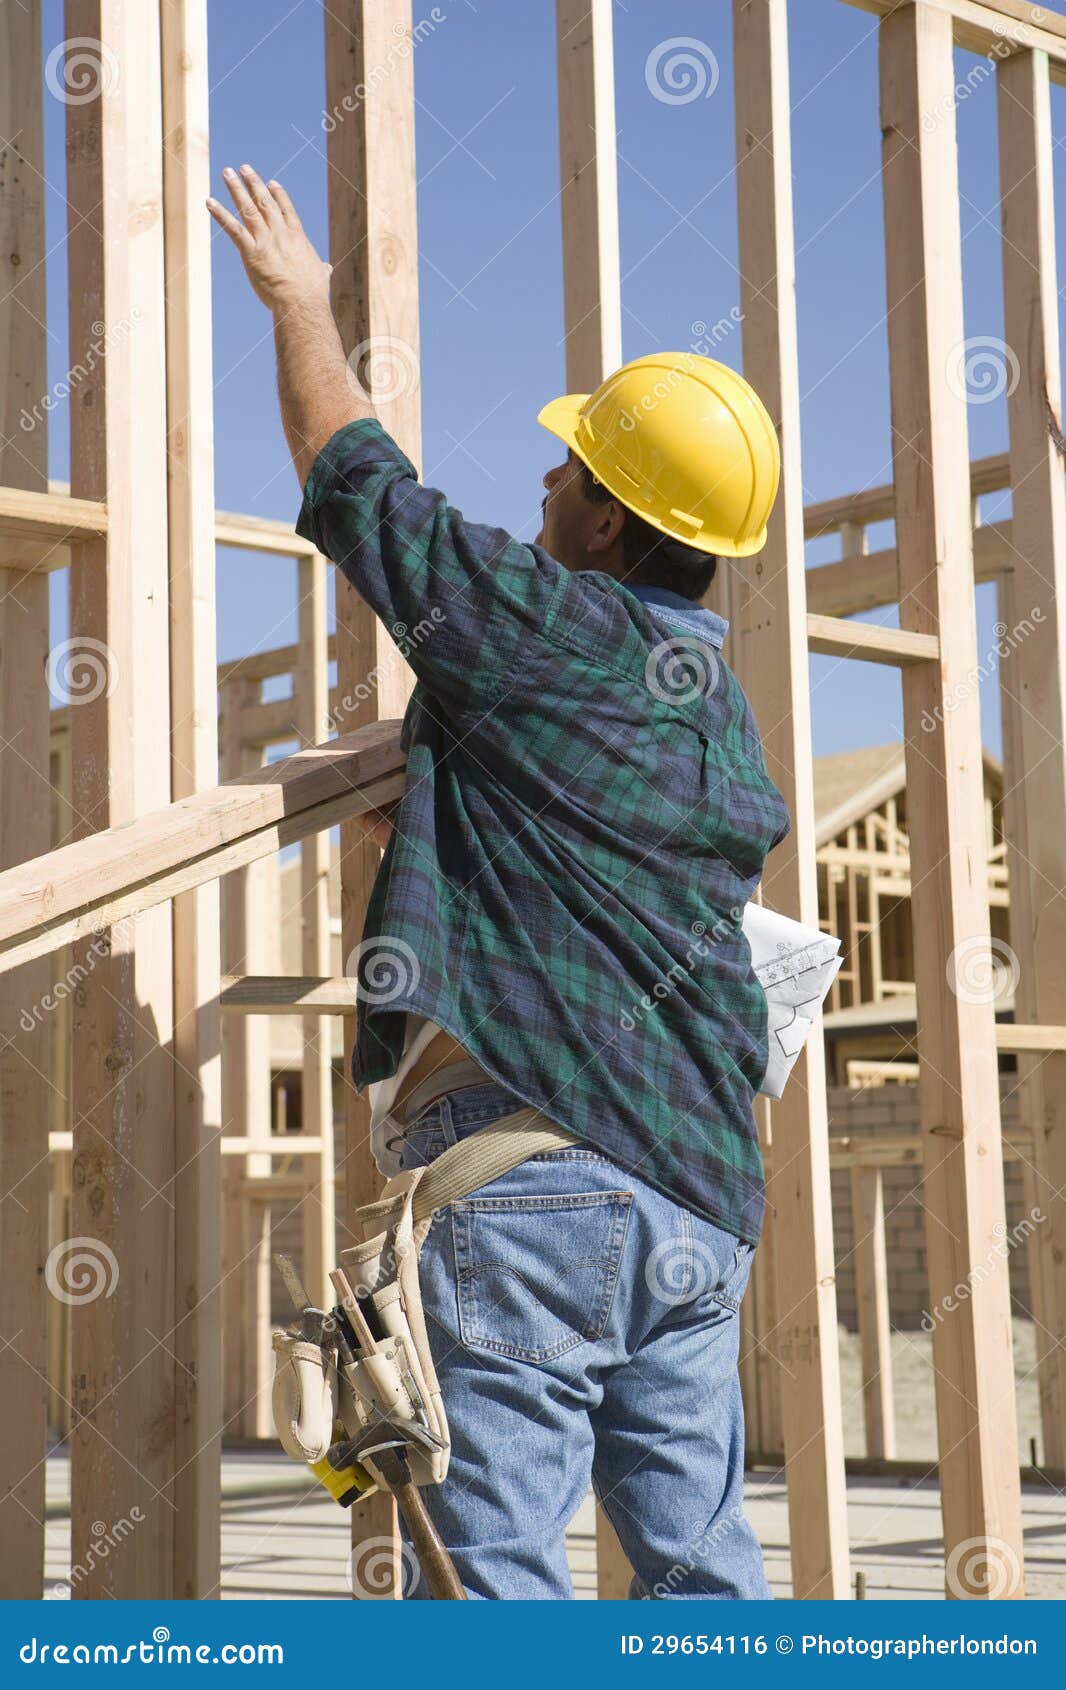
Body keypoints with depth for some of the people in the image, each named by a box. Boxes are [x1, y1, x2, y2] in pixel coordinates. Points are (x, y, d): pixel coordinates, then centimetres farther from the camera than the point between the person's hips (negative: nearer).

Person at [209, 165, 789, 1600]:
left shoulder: (540, 623, -4)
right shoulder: (731, 719, 17)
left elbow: (347, 469, 6)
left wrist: (298, 300, 25)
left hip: (529, 1173, -8)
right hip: (700, 1195, 8)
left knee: (497, 1560, -5)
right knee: (700, 1565, 12)